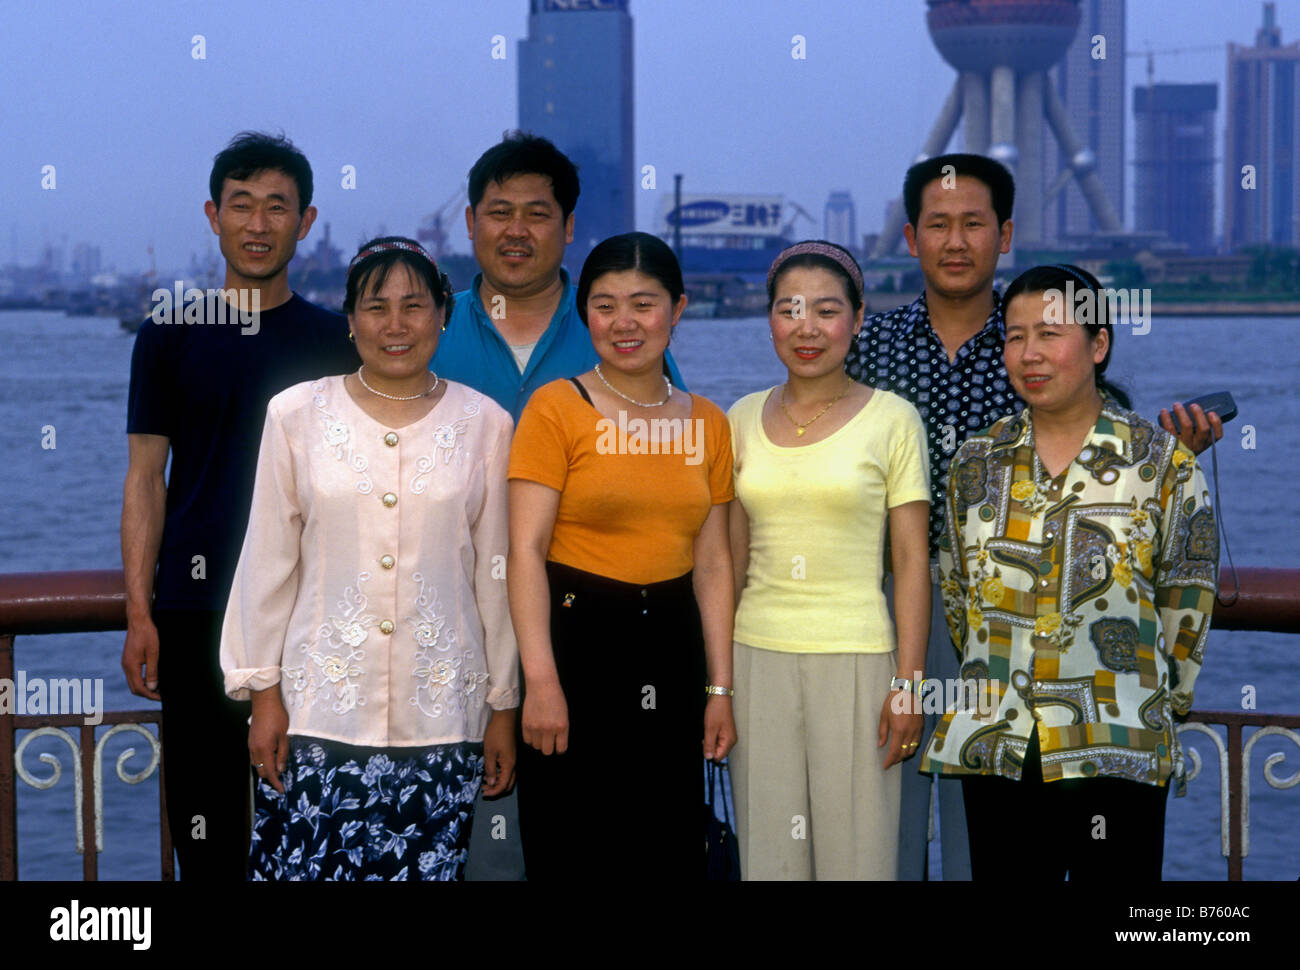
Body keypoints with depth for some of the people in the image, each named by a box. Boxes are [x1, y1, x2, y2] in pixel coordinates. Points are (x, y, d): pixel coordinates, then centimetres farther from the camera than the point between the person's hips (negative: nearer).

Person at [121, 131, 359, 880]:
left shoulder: (339, 341, 6)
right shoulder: (171, 336, 4)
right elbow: (146, 477, 4)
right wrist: (139, 612, -4)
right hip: (197, 605, 0)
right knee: (206, 816, 4)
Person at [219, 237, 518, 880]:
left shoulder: (484, 425, 5)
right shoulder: (297, 413, 4)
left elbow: (496, 576, 7)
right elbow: (268, 562, 6)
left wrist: (504, 707, 7)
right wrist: (263, 691, 3)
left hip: (440, 714, 1)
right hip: (320, 707, 0)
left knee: (429, 867, -1)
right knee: (305, 868, -4)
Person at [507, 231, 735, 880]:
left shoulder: (707, 423, 10)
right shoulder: (557, 407, -3)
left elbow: (712, 562, 11)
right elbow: (527, 549, -9)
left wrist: (719, 688, 5)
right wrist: (541, 680, -18)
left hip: (669, 647, 4)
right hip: (574, 638, -4)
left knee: (672, 852, 8)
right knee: (568, 857, 1)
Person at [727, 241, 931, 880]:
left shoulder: (892, 419, -2)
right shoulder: (744, 418, 9)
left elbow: (912, 561, -3)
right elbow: (732, 556, 13)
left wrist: (909, 683, -8)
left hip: (855, 658, -3)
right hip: (757, 656, 3)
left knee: (856, 849, 0)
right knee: (766, 850, 8)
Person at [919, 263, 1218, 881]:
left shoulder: (1162, 464, 0)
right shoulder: (977, 462, 9)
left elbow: (1186, 607, 3)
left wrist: (1149, 709, 5)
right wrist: (995, 686, 12)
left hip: (1116, 755, -3)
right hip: (995, 748, 3)